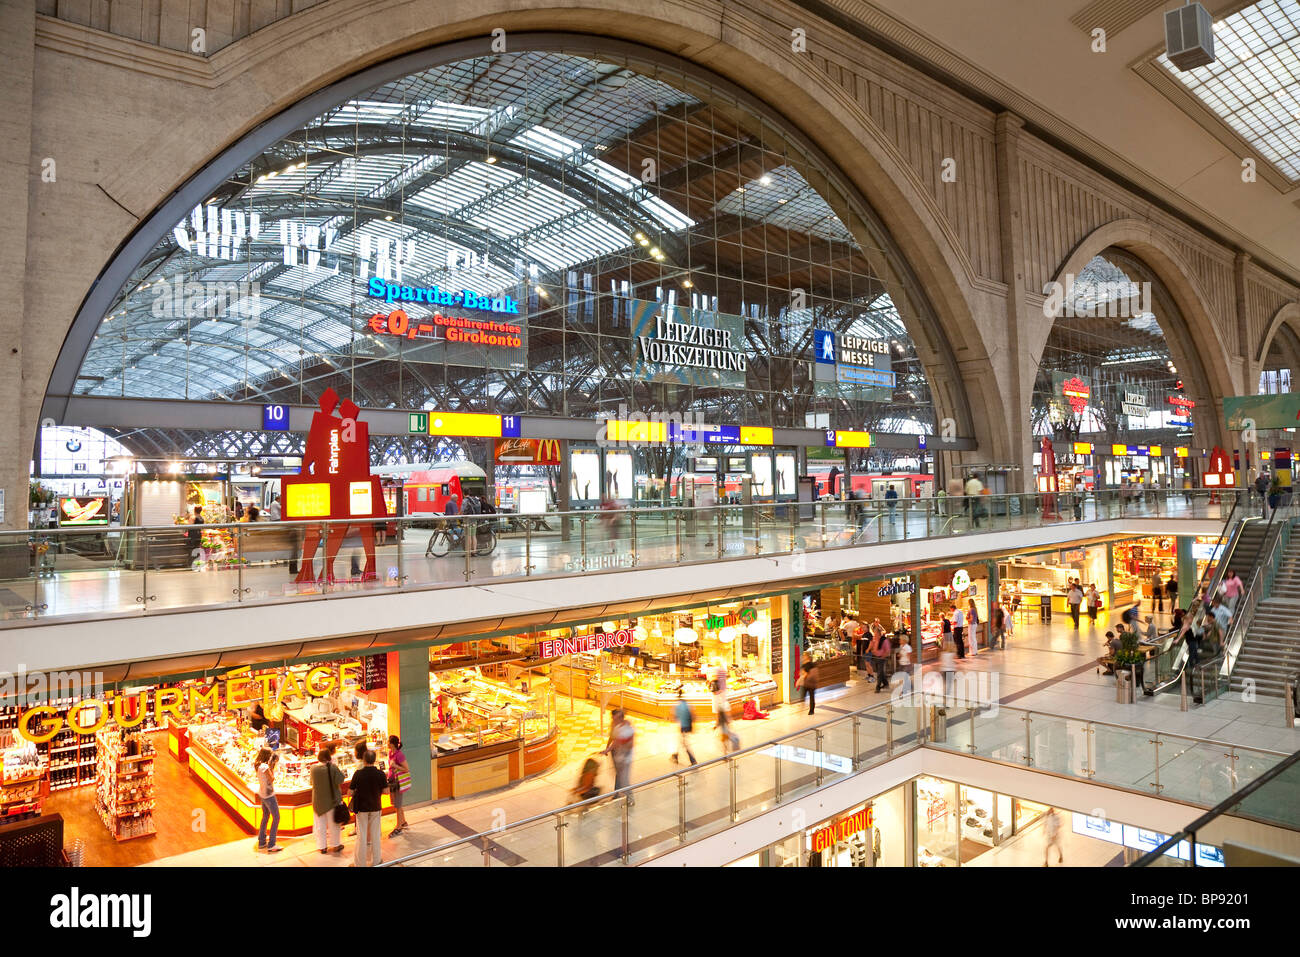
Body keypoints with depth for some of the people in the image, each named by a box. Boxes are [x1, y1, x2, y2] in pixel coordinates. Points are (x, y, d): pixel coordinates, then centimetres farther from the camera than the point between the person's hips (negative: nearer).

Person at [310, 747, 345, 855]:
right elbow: (340, 780, -17)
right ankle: (335, 844, 23)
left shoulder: (313, 768, -10)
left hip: (318, 801, 2)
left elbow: (312, 782, 3)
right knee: (333, 823, 13)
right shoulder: (333, 767, -20)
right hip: (332, 800, -2)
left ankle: (322, 847, 19)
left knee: (320, 824, 14)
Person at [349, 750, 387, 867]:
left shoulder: (358, 774, -16)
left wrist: (357, 791, 9)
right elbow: (385, 791, -6)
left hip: (361, 808, -1)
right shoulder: (381, 774, -12)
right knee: (375, 835, 14)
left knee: (361, 835, 10)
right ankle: (375, 860, 24)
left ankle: (360, 863, 17)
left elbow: (350, 792, -12)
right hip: (376, 808, 1)